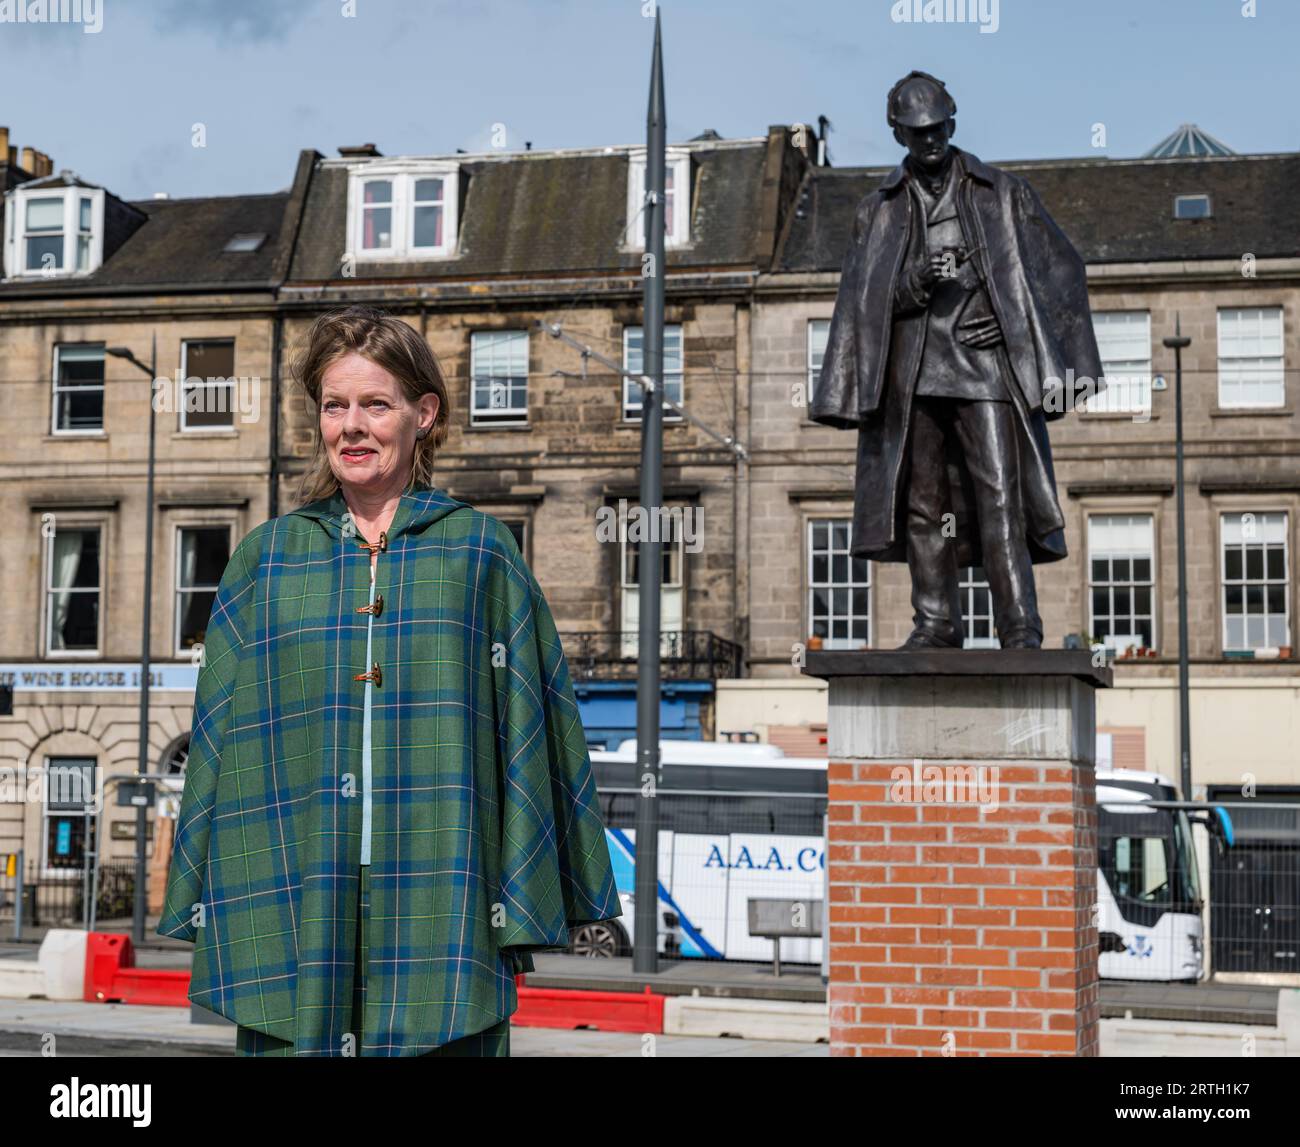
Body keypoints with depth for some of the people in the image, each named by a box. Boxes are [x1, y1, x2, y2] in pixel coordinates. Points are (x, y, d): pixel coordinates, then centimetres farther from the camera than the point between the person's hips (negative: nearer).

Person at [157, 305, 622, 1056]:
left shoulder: (478, 552, 6)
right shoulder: (267, 559, 11)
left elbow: (529, 728, 3)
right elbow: (221, 733, 11)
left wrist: (526, 908, -2)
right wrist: (209, 897, 6)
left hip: (437, 907, -1)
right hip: (295, 903, 2)